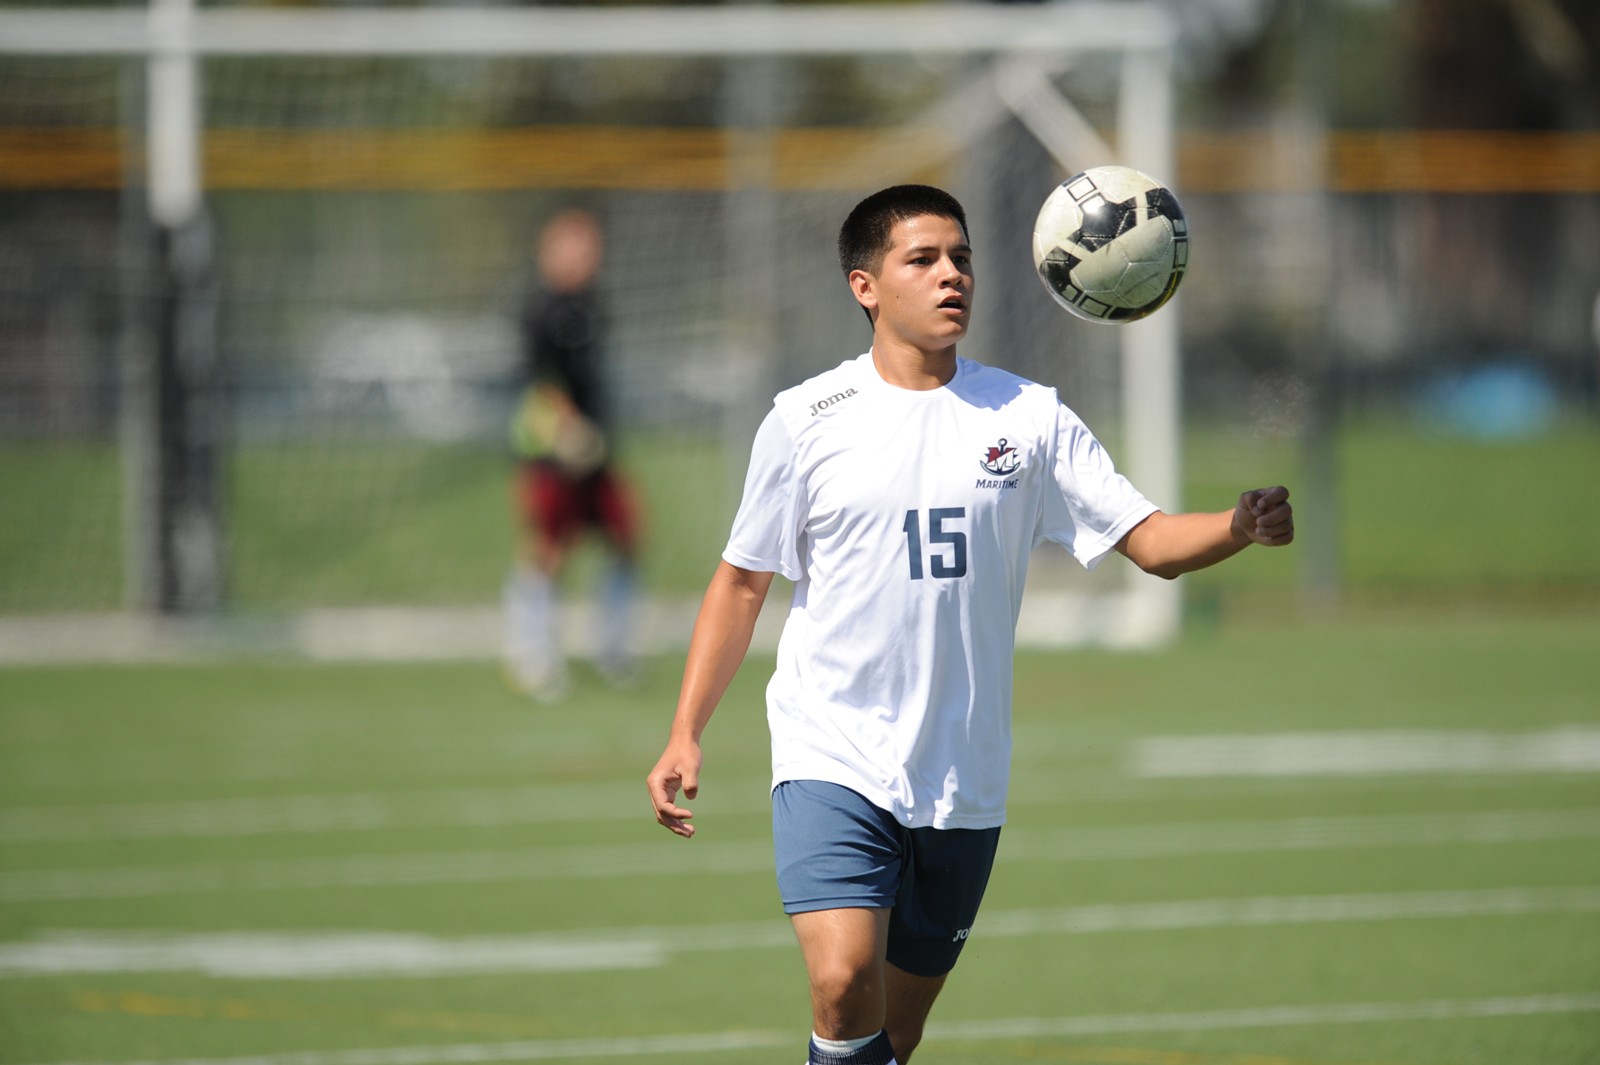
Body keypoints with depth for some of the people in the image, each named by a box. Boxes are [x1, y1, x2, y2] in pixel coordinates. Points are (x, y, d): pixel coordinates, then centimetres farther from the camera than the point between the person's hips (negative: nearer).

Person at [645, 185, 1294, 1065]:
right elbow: (742, 581, 10)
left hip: (963, 784, 2)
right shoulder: (806, 421, 0)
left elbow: (1150, 540, 0)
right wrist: (685, 734, 5)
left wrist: (1242, 526, -21)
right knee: (844, 987, -24)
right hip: (833, 758, -2)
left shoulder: (1028, 417, 3)